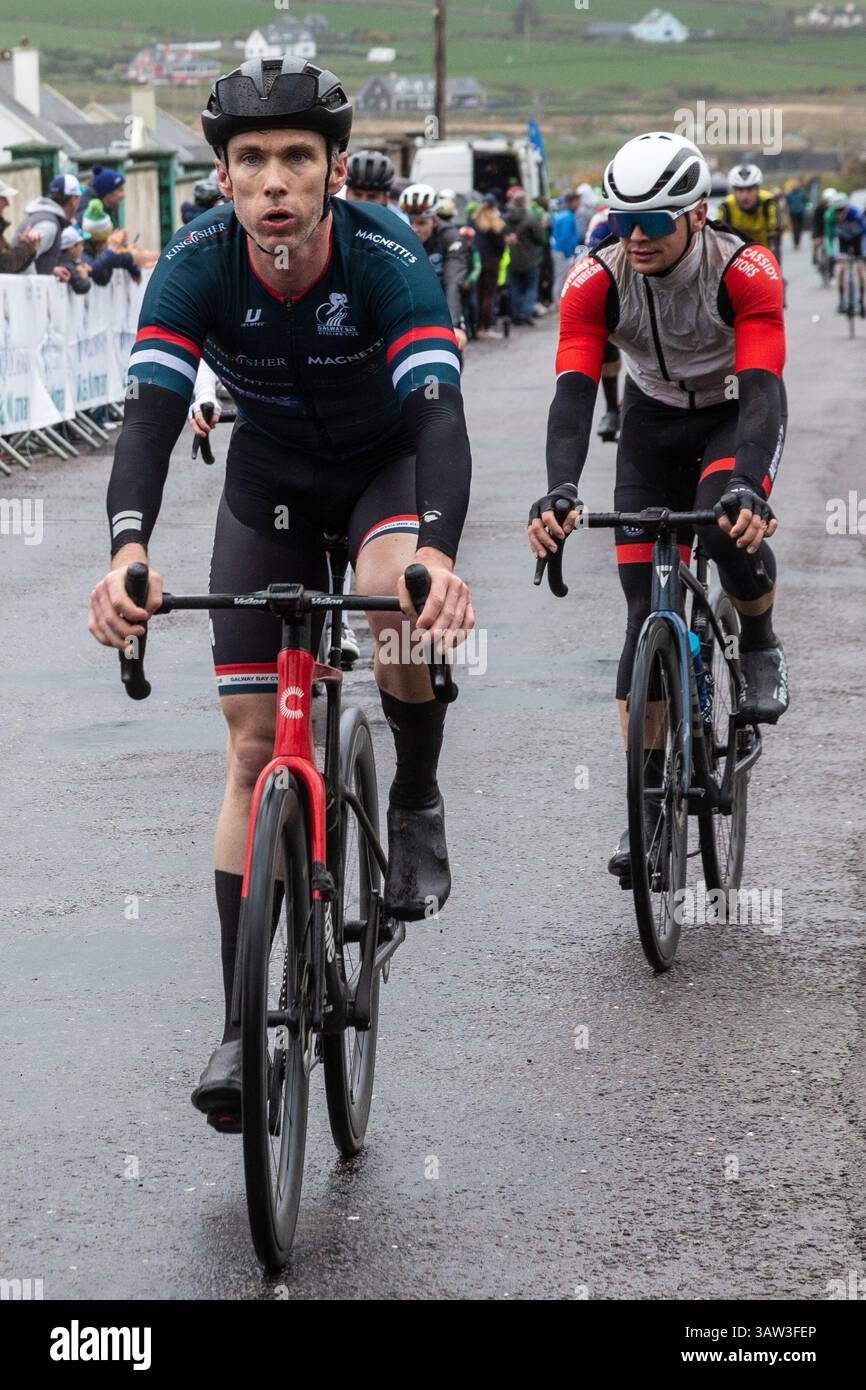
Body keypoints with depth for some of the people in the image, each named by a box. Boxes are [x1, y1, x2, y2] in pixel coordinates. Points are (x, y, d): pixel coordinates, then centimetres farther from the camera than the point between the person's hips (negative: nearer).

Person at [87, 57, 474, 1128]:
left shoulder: (388, 260, -32)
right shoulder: (196, 265, -26)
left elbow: (439, 414, -43)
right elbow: (151, 411, -37)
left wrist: (438, 552, -62)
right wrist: (128, 549, -56)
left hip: (388, 462, -2)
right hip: (270, 476, 2)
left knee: (399, 592, -37)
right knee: (255, 741, -5)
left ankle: (417, 801, -7)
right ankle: (245, 1026, -3)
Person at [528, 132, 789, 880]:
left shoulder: (746, 272, -30)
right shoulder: (597, 281, -25)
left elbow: (763, 389, -40)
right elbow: (573, 391, -34)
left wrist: (748, 486, -57)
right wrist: (559, 491, -52)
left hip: (735, 417, -2)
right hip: (654, 425, 2)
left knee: (730, 524, -35)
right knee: (648, 614, -7)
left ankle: (761, 644, -2)